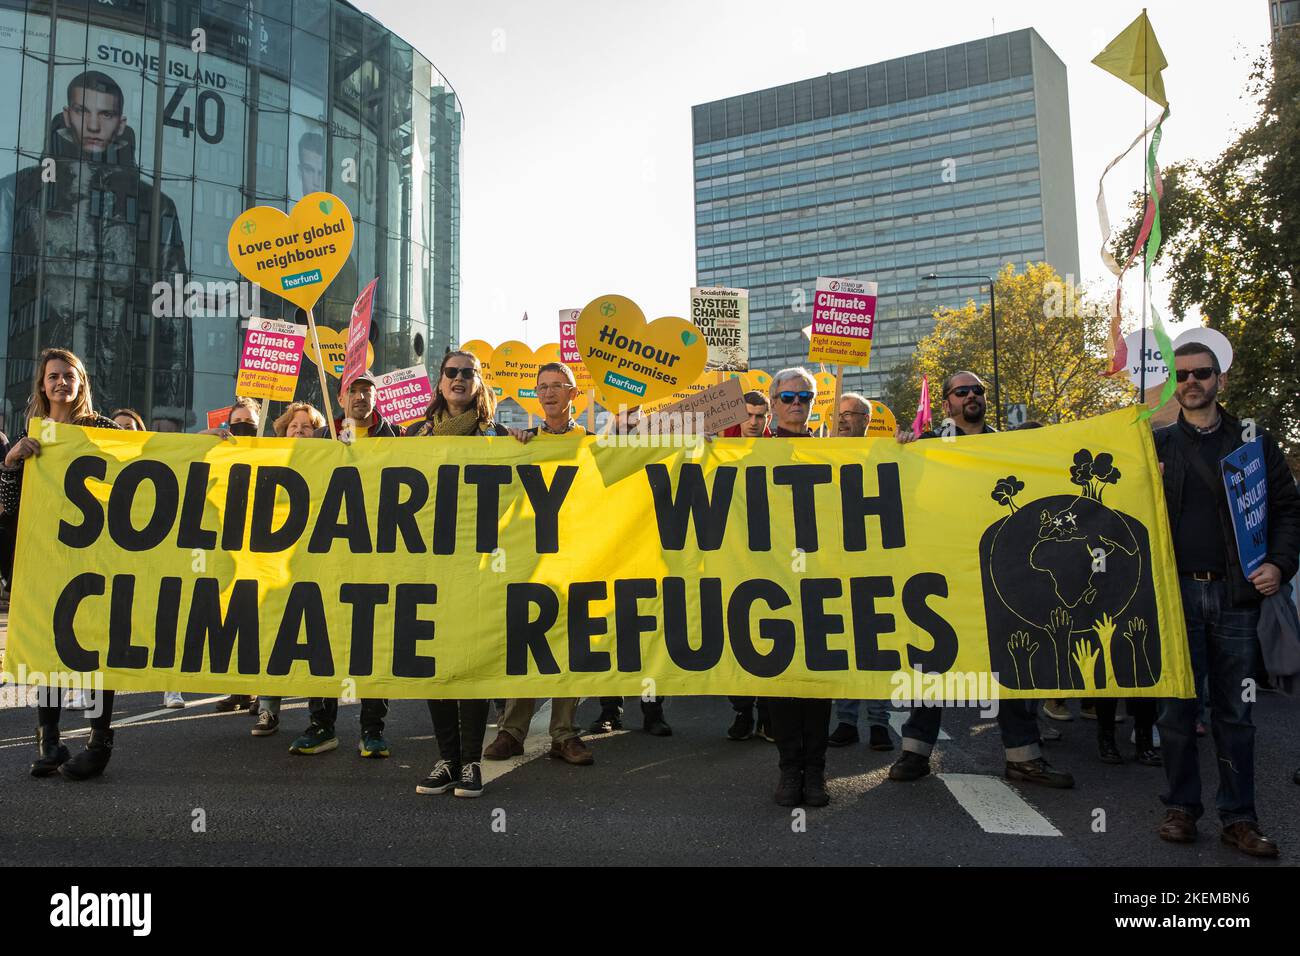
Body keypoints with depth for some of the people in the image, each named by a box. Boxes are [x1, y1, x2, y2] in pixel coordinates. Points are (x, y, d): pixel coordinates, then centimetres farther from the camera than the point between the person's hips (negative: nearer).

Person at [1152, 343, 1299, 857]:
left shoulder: (1252, 439, 8)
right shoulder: (1155, 444, 7)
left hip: (1235, 593, 1)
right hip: (1175, 590, 0)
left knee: (1234, 710, 6)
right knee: (1177, 705, 4)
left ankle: (1238, 819, 15)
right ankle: (1181, 808, 16)